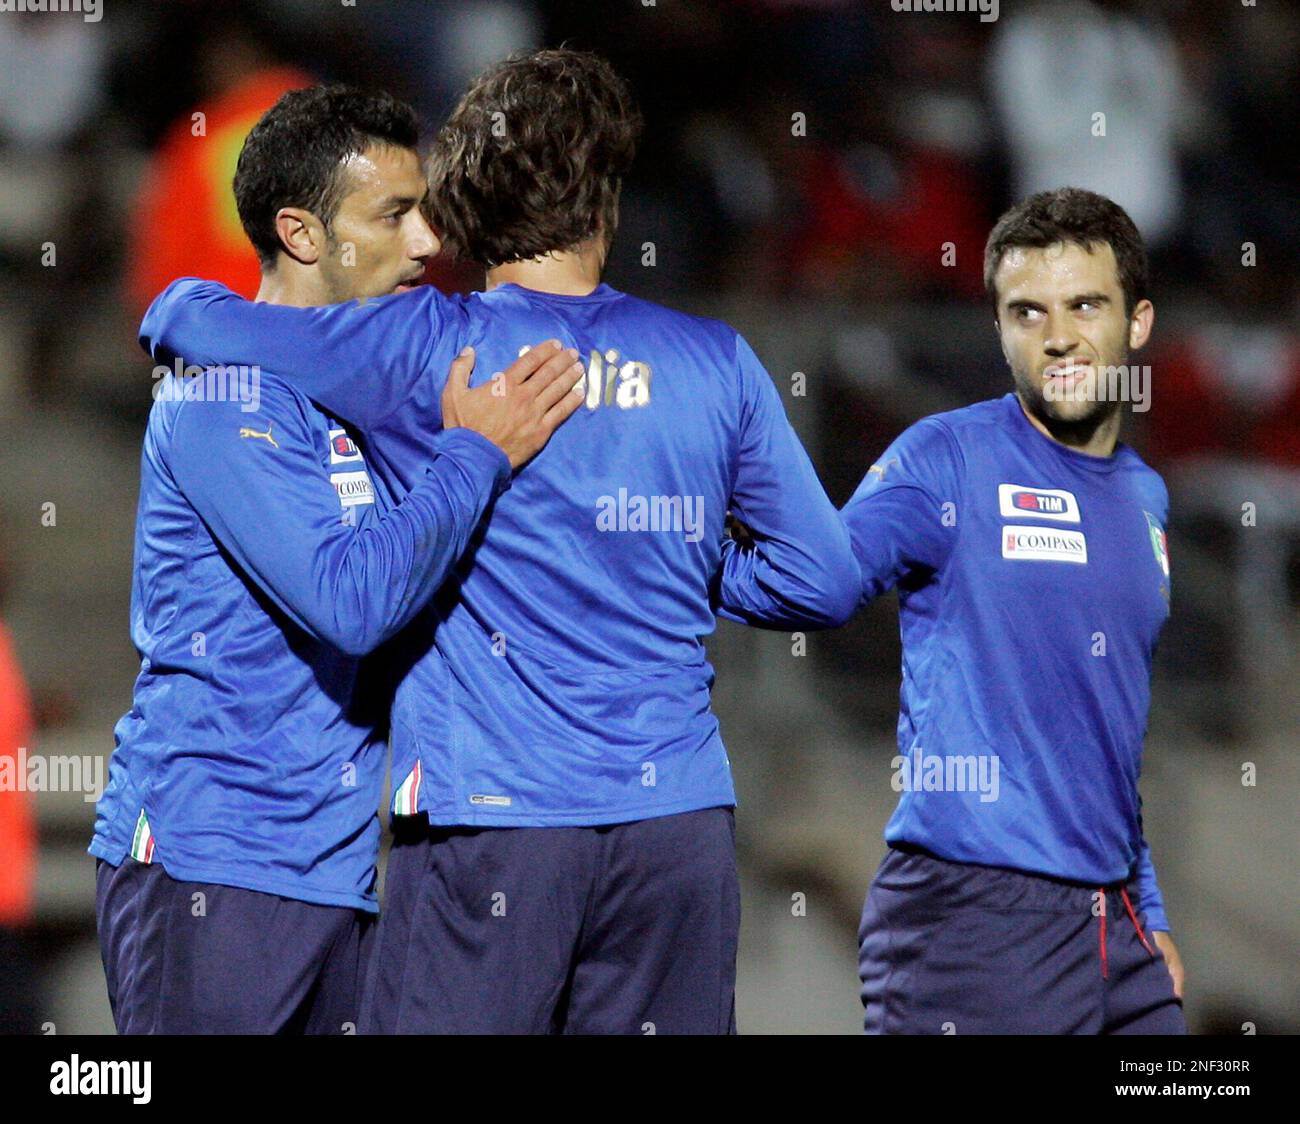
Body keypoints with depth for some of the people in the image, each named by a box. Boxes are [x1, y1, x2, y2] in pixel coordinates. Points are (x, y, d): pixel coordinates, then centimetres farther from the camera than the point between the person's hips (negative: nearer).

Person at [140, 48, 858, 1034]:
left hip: (487, 818, -3)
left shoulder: (427, 350, -2)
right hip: (678, 816, 3)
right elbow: (828, 581, 7)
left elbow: (183, 316, 0)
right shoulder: (715, 362, 6)